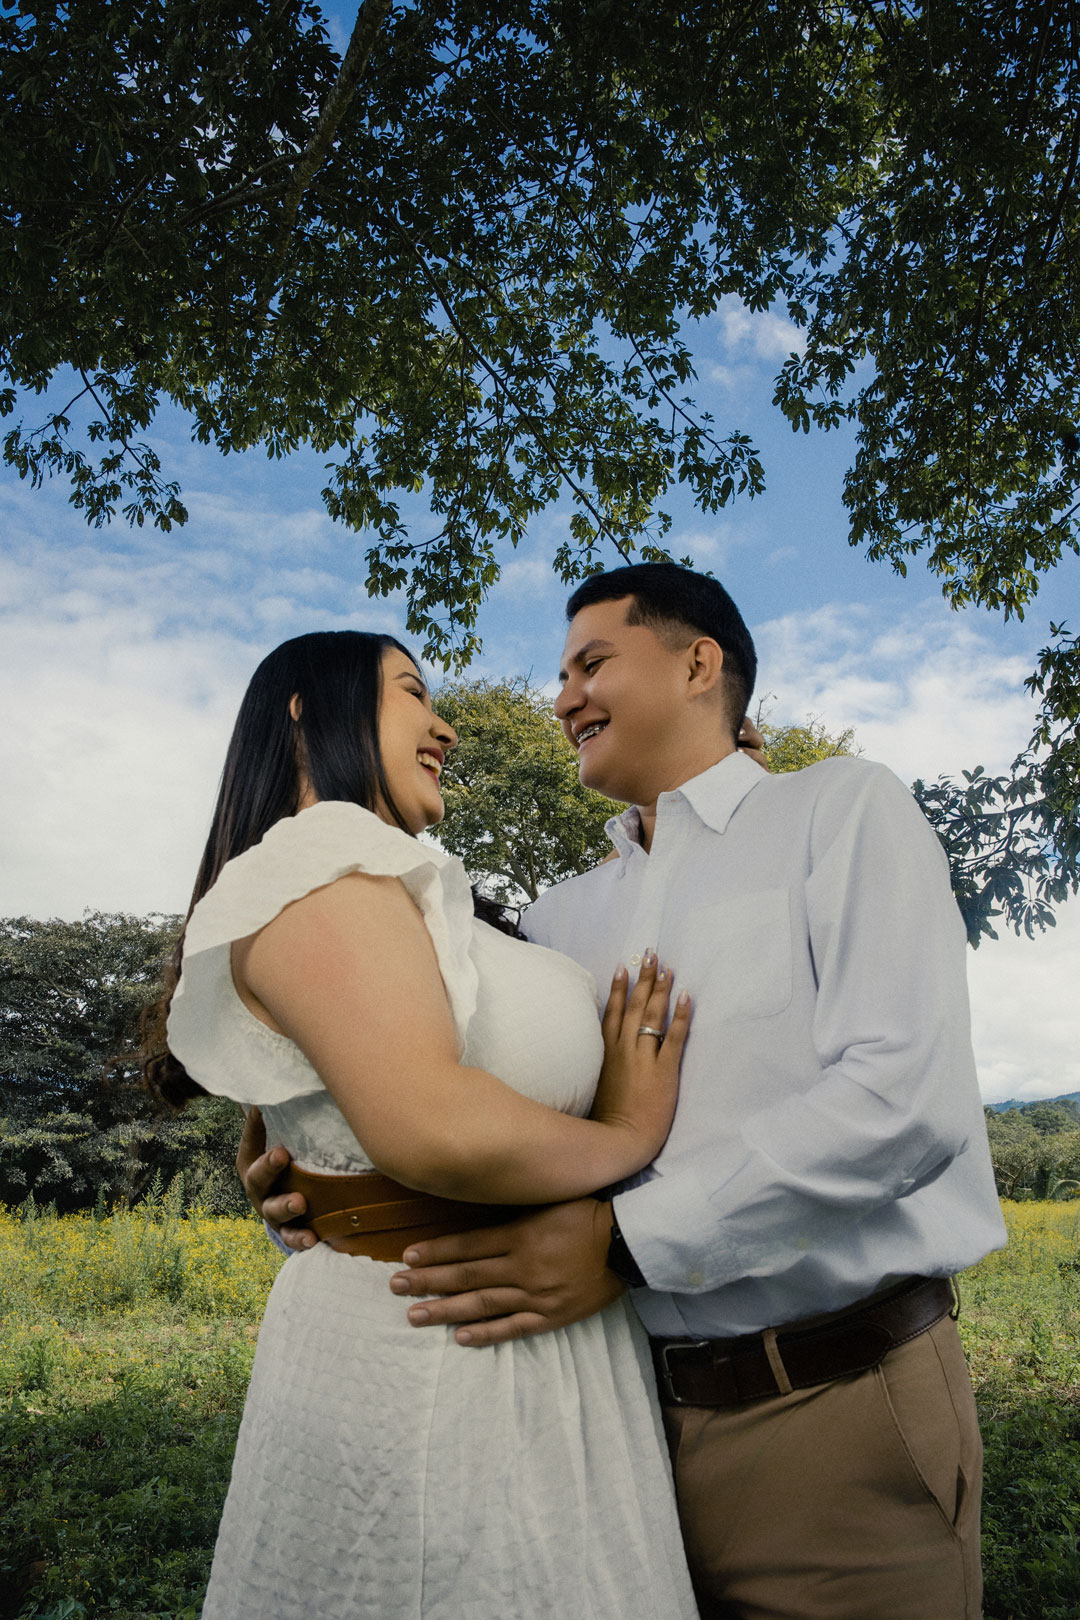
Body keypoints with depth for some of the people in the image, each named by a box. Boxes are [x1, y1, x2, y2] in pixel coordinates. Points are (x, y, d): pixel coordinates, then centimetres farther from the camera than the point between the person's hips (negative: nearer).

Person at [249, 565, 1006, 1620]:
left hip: (830, 1408, -4)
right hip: (621, 1407, 5)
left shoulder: (841, 809, -3)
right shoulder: (559, 919, 12)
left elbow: (906, 1097, -17)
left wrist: (626, 1240, -22)